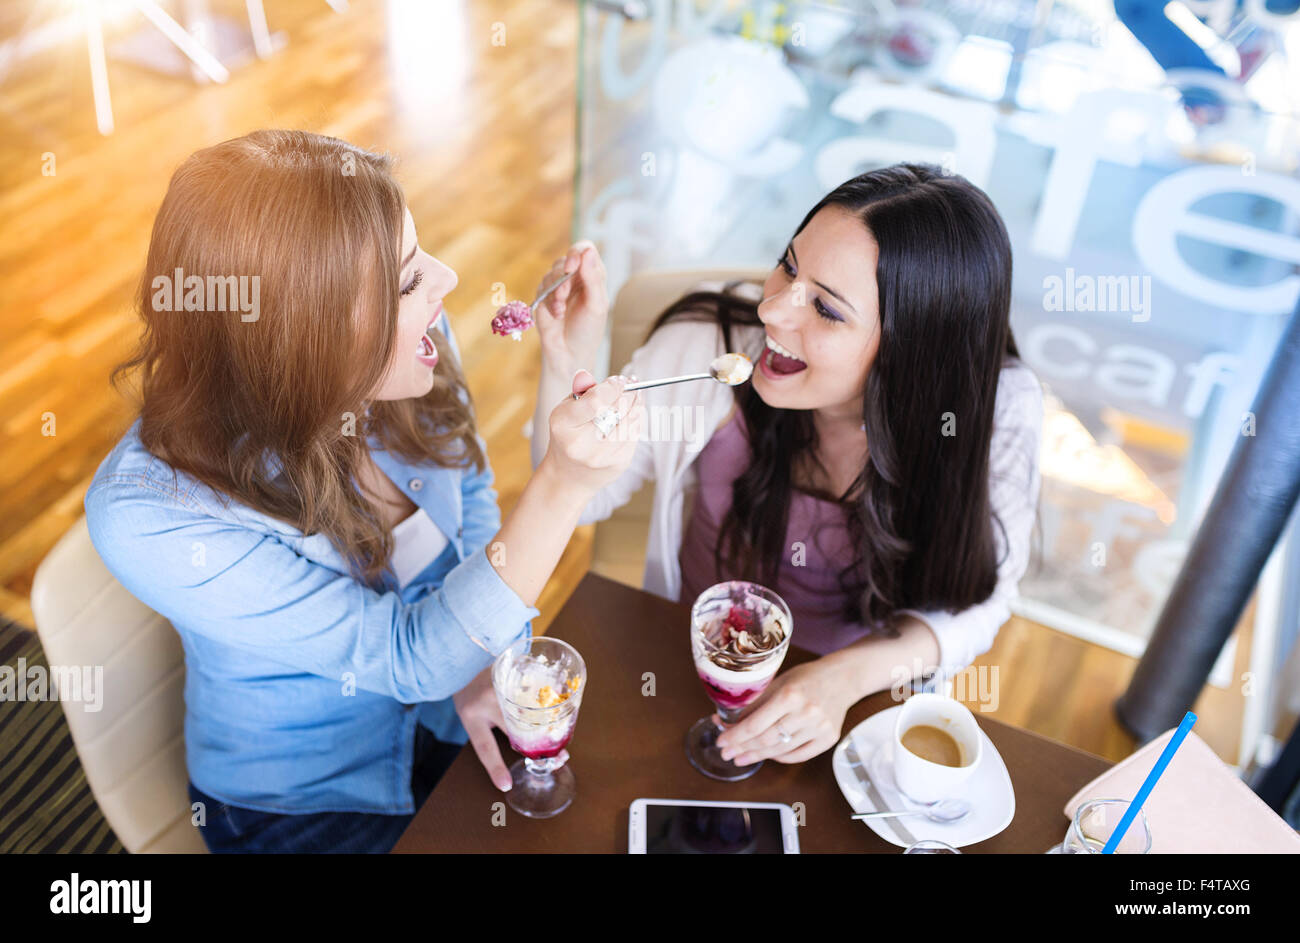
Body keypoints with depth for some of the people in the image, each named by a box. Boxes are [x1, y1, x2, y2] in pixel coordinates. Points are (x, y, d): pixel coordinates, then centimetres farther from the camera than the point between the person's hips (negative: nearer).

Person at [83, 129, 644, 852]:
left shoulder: (411, 343, -17)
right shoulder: (146, 517, -30)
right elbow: (413, 659, -30)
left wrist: (477, 664, -10)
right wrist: (565, 484, -42)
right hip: (306, 804, -4)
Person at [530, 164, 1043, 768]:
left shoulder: (999, 409, -21)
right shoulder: (709, 344, -21)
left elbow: (975, 601, -8)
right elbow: (582, 496, -7)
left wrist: (850, 674, -26)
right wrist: (565, 369, -26)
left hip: (861, 695, 1)